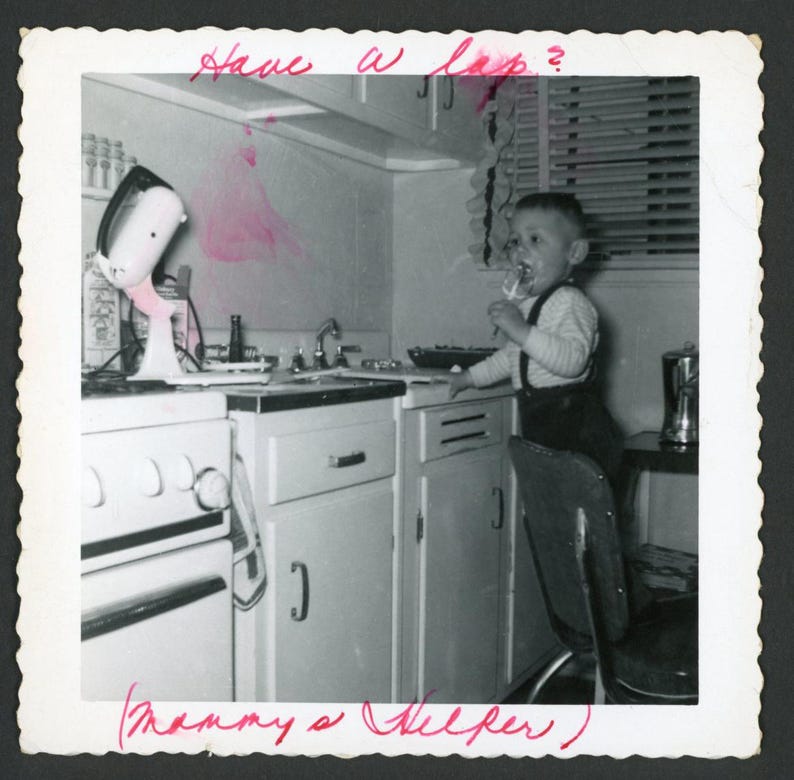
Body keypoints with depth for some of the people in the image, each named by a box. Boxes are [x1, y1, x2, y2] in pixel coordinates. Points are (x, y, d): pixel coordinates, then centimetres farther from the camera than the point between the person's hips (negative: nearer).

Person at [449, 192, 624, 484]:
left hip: (575, 429, -10)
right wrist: (470, 376, 32)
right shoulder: (525, 303, 19)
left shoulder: (570, 302, -12)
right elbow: (513, 355, 34)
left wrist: (521, 331, -32)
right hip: (543, 429, 10)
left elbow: (573, 360, -28)